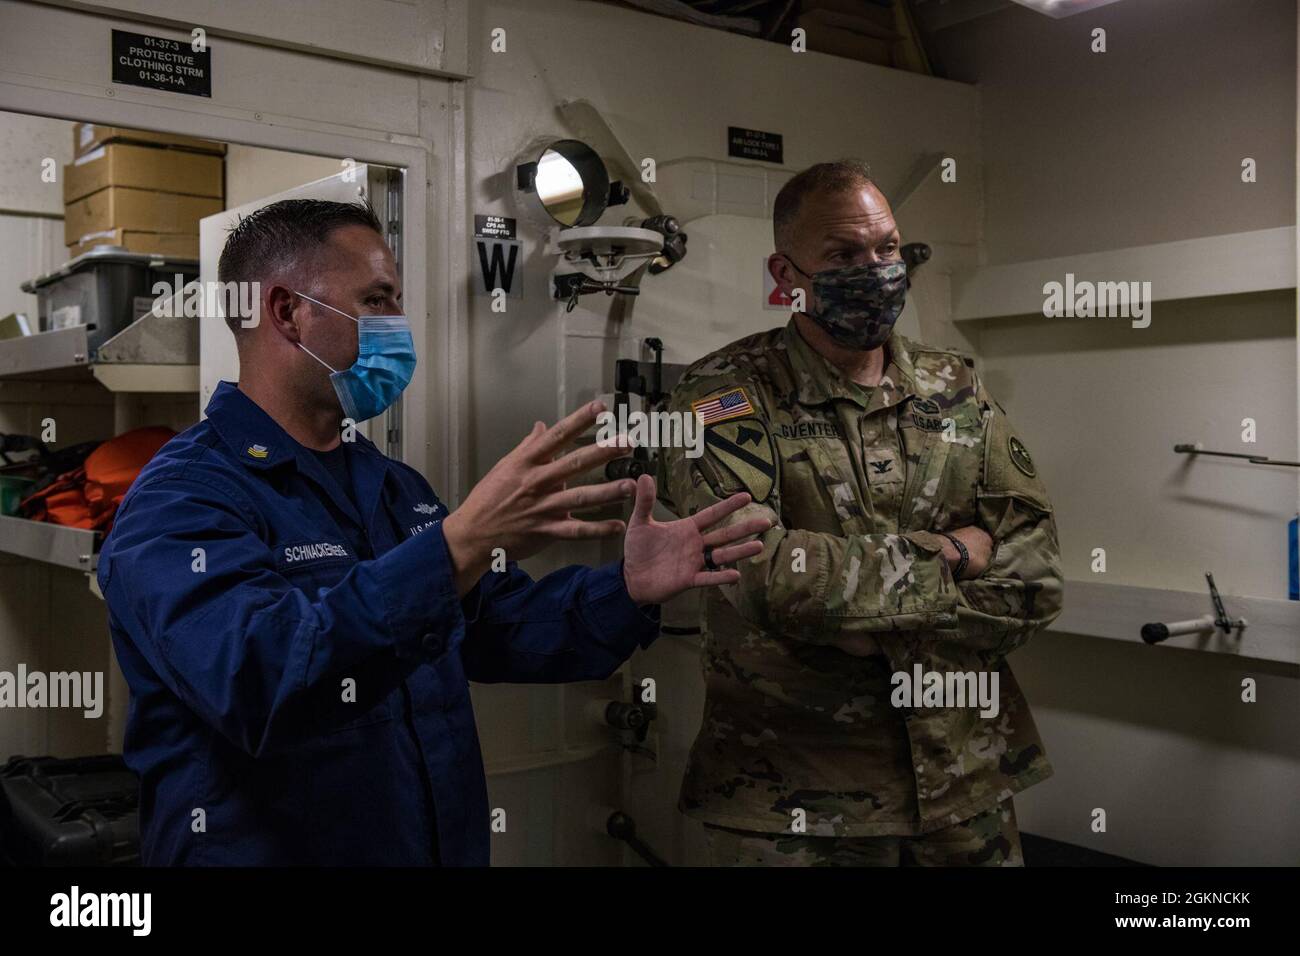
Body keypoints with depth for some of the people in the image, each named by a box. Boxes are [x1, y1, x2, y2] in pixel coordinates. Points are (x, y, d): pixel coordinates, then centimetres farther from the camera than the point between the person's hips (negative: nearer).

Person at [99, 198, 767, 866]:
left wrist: (628, 591, -5)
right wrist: (460, 544, -41)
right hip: (264, 848, -7)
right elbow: (251, 680, -34)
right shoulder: (179, 497, -17)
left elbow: (500, 627, 13)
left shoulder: (394, 486, 9)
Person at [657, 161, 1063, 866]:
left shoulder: (957, 387, 6)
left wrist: (862, 608, -15)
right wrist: (948, 558, -12)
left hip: (967, 779, 4)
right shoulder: (724, 395, -8)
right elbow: (757, 572, -23)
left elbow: (1035, 576, -2)